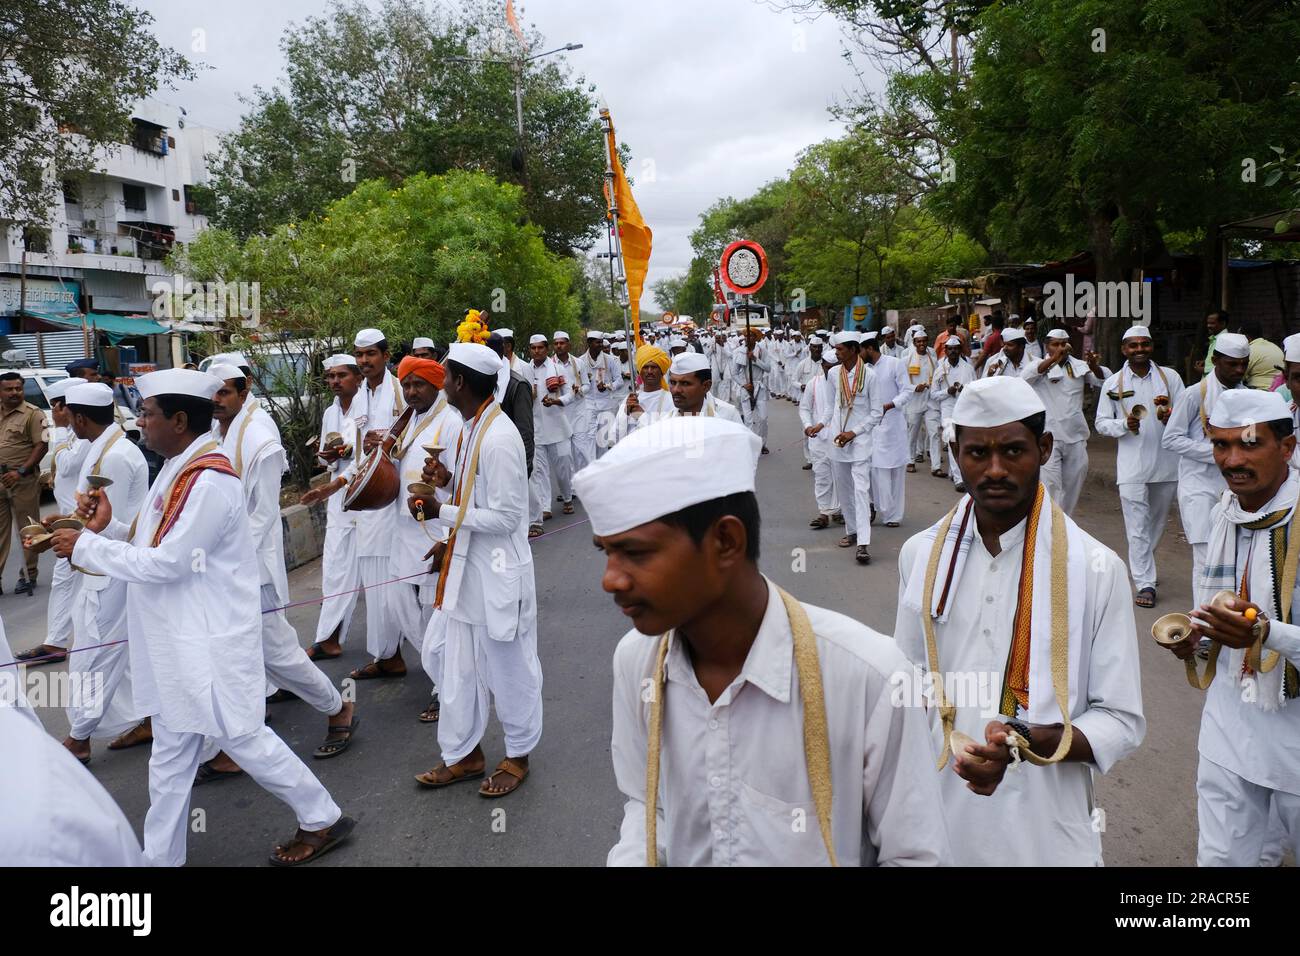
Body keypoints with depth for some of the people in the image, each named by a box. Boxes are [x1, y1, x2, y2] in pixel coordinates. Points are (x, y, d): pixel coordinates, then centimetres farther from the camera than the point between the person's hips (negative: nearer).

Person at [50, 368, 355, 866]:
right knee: (170, 755, 17)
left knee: (242, 737, 3)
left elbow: (166, 563, -22)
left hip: (210, 641, -9)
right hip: (178, 640, 9)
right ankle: (160, 856, 30)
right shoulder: (180, 468, 9)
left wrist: (86, 546, -14)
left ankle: (323, 819, 20)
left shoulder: (208, 480, -22)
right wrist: (109, 526, -1)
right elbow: (153, 545, 14)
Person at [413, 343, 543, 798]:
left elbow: (505, 517, -22)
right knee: (448, 657, 16)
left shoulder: (499, 439, -23)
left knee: (507, 668, 8)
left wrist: (442, 513, -20)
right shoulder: (469, 429, 5)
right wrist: (449, 478, 0)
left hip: (497, 570, -9)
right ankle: (463, 755, 33)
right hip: (465, 564, 9)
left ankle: (517, 756, 29)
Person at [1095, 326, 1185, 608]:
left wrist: (1171, 416, -18)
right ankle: (1145, 583, -2)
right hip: (1132, 465, -2)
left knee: (1157, 521, 16)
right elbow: (1101, 423, 4)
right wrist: (1125, 424, -16)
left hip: (1166, 461, 2)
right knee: (1138, 526, -6)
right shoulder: (1113, 383, 2)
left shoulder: (1170, 376, 5)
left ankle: (1142, 566, 37)